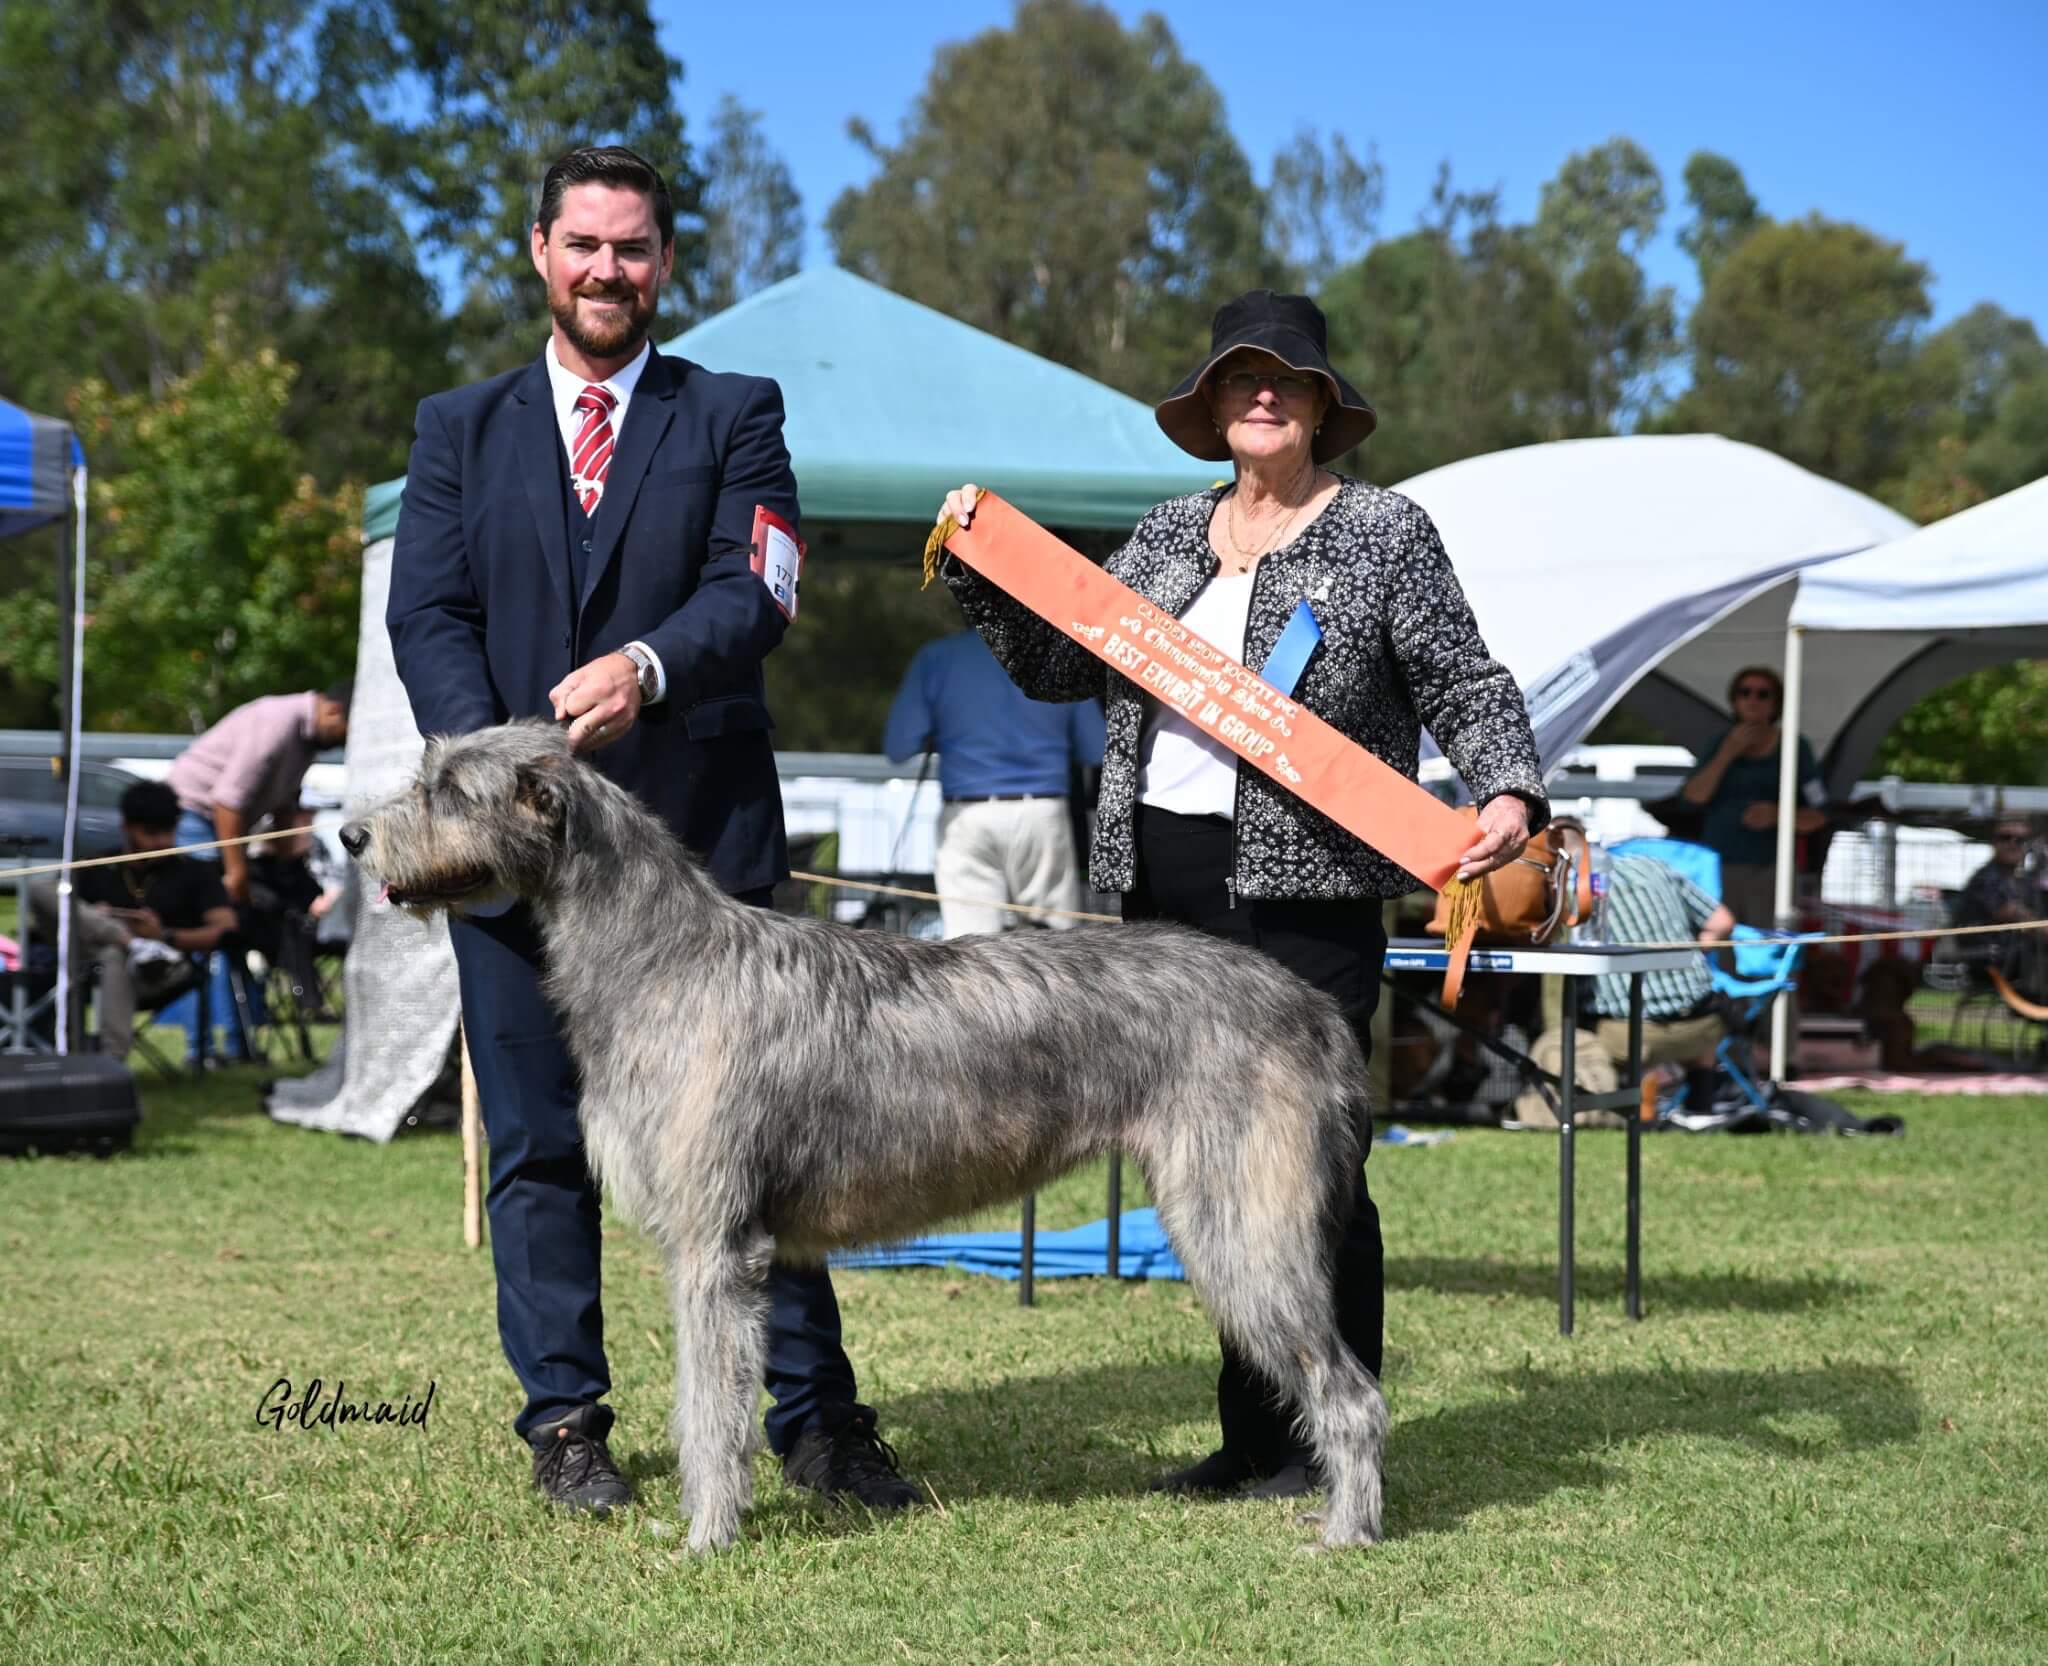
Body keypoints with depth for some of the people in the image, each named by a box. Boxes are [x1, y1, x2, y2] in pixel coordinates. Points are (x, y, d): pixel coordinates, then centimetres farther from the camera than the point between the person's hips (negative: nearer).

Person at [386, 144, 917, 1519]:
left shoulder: (734, 415, 9)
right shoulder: (463, 428, 14)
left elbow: (757, 590, -5)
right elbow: (428, 615, 3)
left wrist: (648, 663, -24)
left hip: (702, 831, -1)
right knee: (539, 1144, 5)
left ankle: (815, 1417, 7)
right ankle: (566, 1422, 14)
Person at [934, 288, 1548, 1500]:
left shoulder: (1384, 532, 2)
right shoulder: (1169, 536, 17)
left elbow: (1466, 687, -3)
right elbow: (1057, 663, 19)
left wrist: (1508, 792, -19)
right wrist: (981, 566, 8)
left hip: (1304, 891, -6)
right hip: (1168, 885, 6)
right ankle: (1254, 1432, 17)